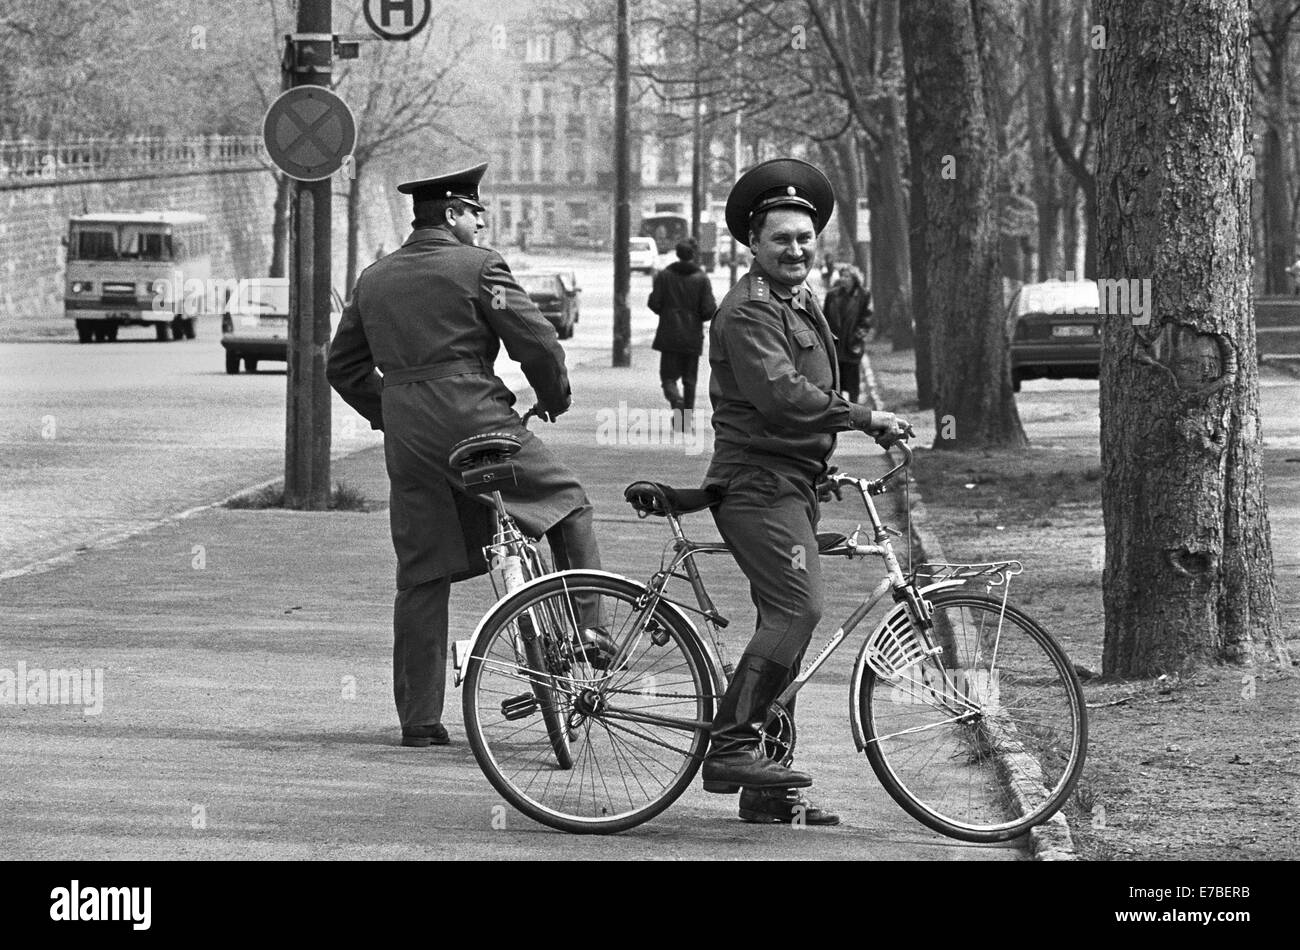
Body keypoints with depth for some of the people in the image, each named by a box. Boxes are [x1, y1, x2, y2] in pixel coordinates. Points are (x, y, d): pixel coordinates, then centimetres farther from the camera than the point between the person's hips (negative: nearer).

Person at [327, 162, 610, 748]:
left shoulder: (374, 279, 16)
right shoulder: (477, 266, -3)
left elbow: (344, 366, 19)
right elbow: (536, 340, -6)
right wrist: (553, 397, 11)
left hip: (406, 435, 6)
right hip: (472, 418, -6)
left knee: (421, 577, 8)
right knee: (568, 505, 13)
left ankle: (419, 718, 8)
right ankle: (586, 629, 4)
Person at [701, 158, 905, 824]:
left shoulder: (802, 305, 21)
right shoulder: (749, 309, -12)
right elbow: (781, 394, -24)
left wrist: (822, 466, 20)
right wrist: (864, 418, -20)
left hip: (791, 485, 10)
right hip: (758, 483, -10)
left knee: (786, 622, 8)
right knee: (797, 609, -22)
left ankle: (766, 793, 11)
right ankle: (731, 746, -20)